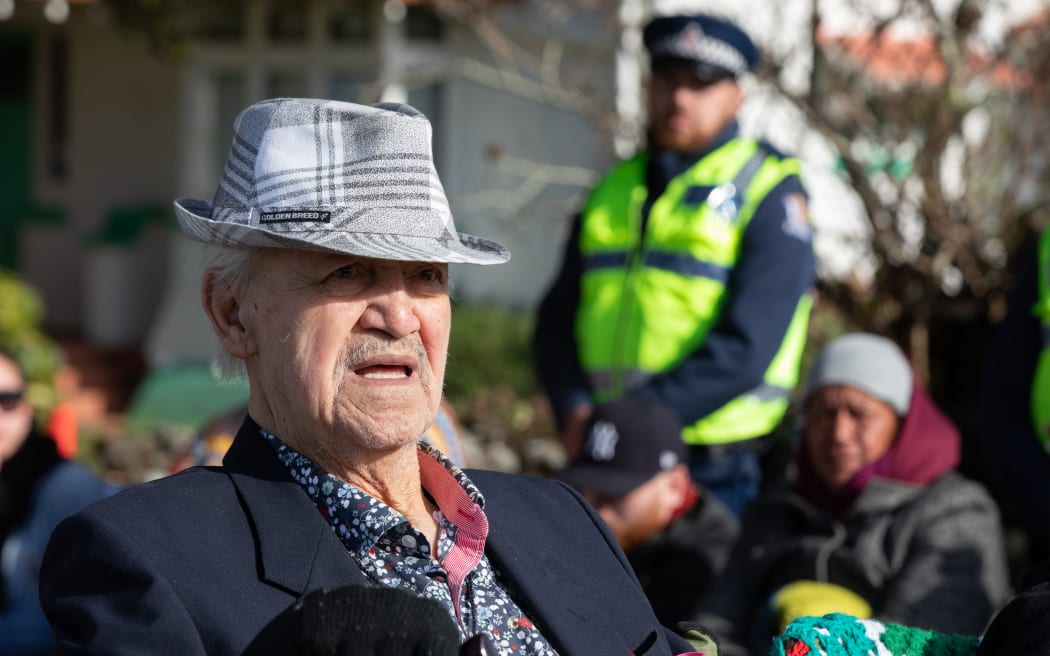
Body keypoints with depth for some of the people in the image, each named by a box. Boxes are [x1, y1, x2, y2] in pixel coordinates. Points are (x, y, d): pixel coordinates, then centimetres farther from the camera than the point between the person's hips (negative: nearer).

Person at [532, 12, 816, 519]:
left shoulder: (771, 191, -1)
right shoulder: (614, 191, 18)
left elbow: (747, 347, -11)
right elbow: (556, 320, 14)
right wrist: (575, 410, -6)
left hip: (715, 472, -5)